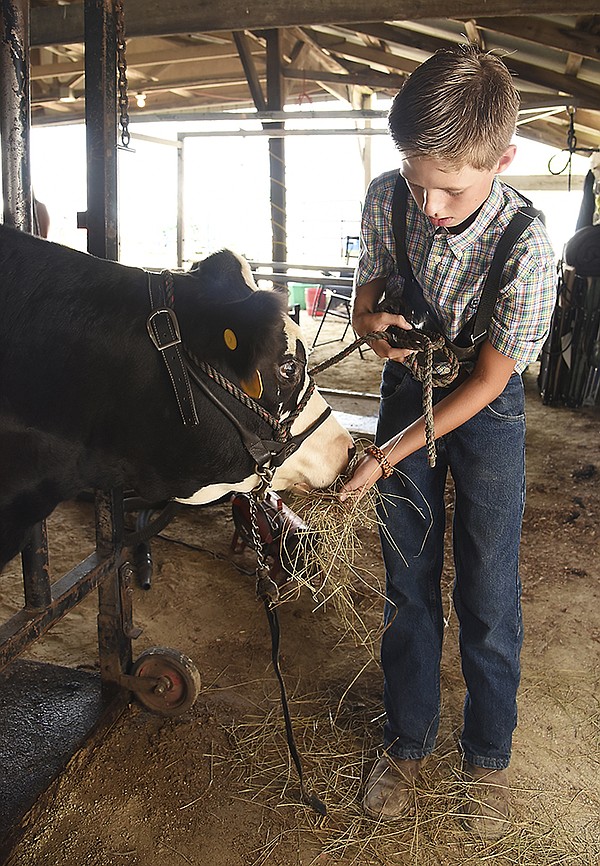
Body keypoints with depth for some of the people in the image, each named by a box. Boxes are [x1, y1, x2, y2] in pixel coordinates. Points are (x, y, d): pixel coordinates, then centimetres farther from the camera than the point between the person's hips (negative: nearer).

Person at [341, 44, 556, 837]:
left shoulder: (527, 244, -27)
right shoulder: (387, 198, -16)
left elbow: (487, 381, -21)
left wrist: (385, 456, -22)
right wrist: (374, 323, -23)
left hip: (485, 408, -3)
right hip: (408, 386, 3)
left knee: (487, 592, 4)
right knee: (408, 583, 10)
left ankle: (488, 757, 28)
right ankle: (407, 742, 30)